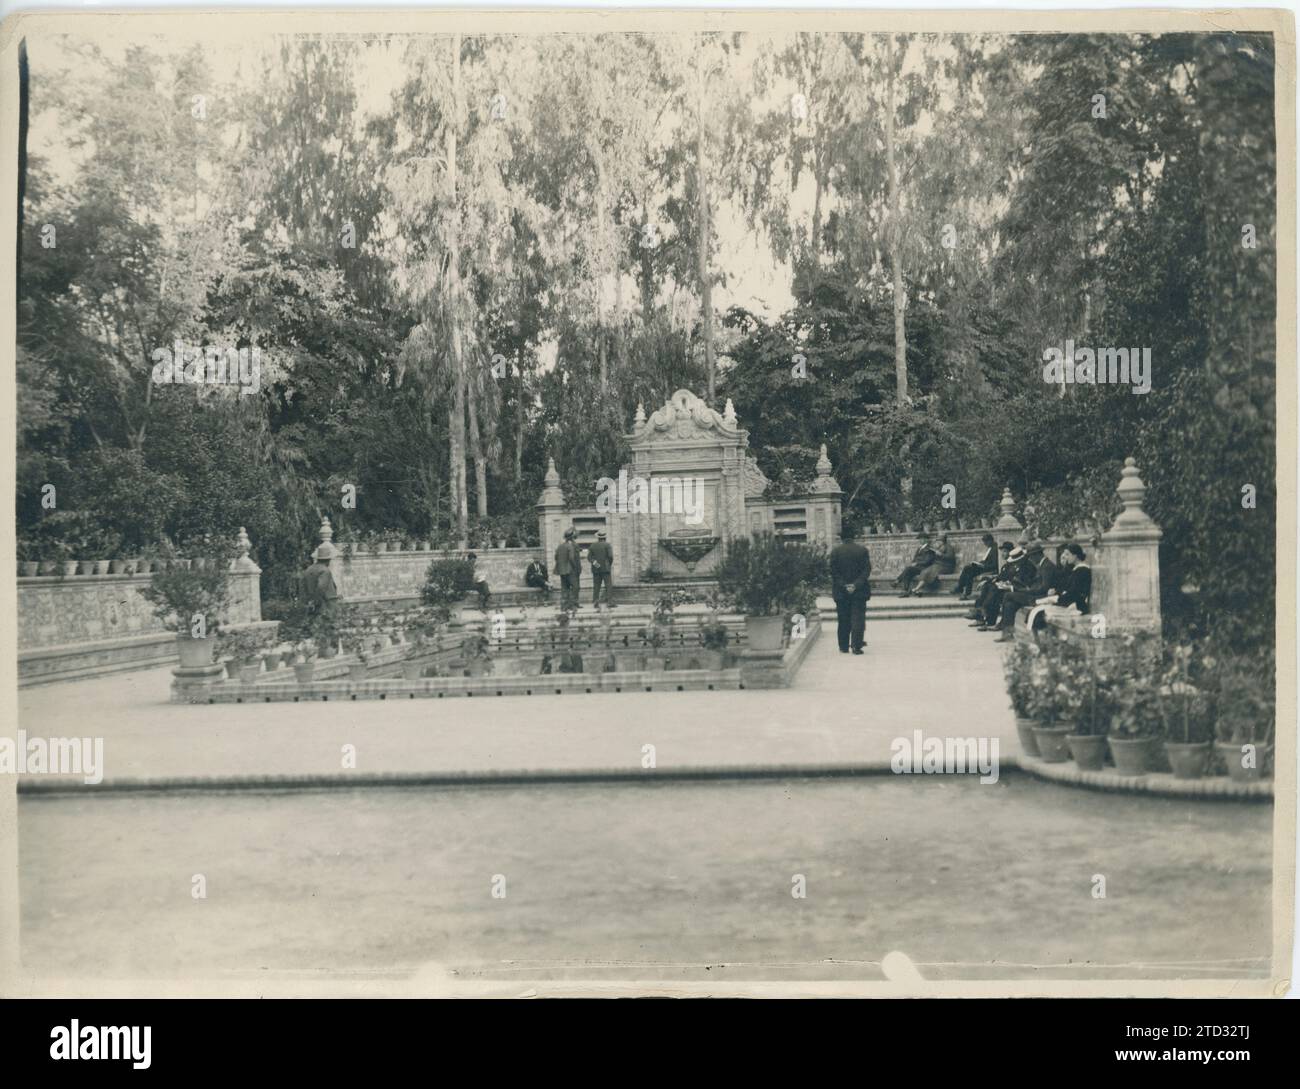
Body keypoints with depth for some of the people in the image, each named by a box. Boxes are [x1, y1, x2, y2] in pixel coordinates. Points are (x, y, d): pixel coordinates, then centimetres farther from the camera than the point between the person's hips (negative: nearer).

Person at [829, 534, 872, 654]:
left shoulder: (835, 551, -4)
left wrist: (843, 586, -8)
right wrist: (856, 585, -11)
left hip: (841, 592, 1)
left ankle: (844, 647, 14)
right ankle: (856, 646, -7)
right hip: (859, 591, -1)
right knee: (858, 618, 2)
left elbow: (833, 572, -7)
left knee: (843, 620, 10)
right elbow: (866, 570, -8)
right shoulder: (862, 550, -4)